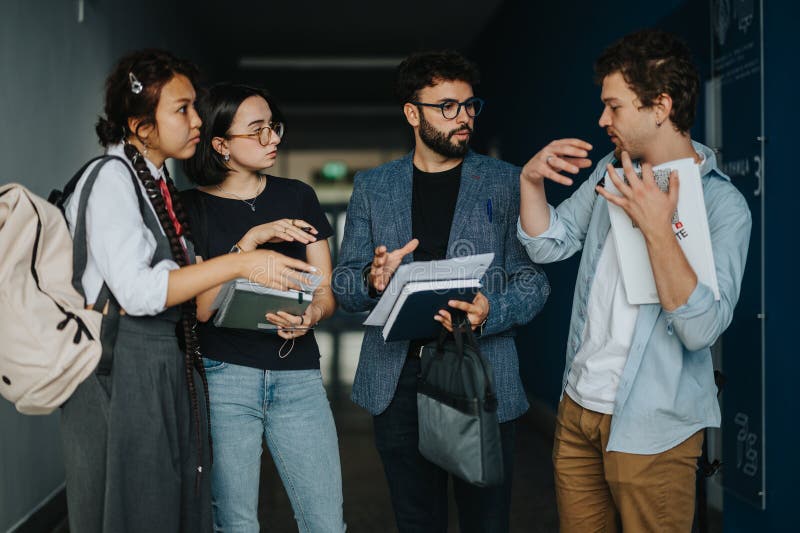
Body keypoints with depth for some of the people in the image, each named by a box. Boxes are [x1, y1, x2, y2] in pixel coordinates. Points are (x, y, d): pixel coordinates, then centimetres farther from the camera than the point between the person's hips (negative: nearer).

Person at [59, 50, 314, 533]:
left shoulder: (160, 182, 14)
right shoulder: (111, 178, -13)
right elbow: (137, 291, -22)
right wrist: (240, 265, -21)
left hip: (170, 367, 9)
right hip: (122, 370, -9)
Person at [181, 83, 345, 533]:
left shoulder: (298, 197, 10)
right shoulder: (192, 208, 2)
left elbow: (327, 290, 9)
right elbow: (200, 307, -7)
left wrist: (311, 316, -14)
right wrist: (250, 240, -16)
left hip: (298, 375, 2)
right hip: (224, 375, -2)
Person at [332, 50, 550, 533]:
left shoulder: (506, 182, 5)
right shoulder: (372, 186, 10)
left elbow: (534, 279, 1)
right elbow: (344, 287, 10)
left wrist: (491, 312, -19)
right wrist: (373, 280, -13)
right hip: (398, 379, 2)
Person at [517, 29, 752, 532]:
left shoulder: (722, 204, -15)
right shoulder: (612, 170, 4)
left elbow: (702, 329, -24)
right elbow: (548, 245, 6)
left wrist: (657, 230, -32)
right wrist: (531, 181, -10)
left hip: (651, 430, -6)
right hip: (578, 405, 6)